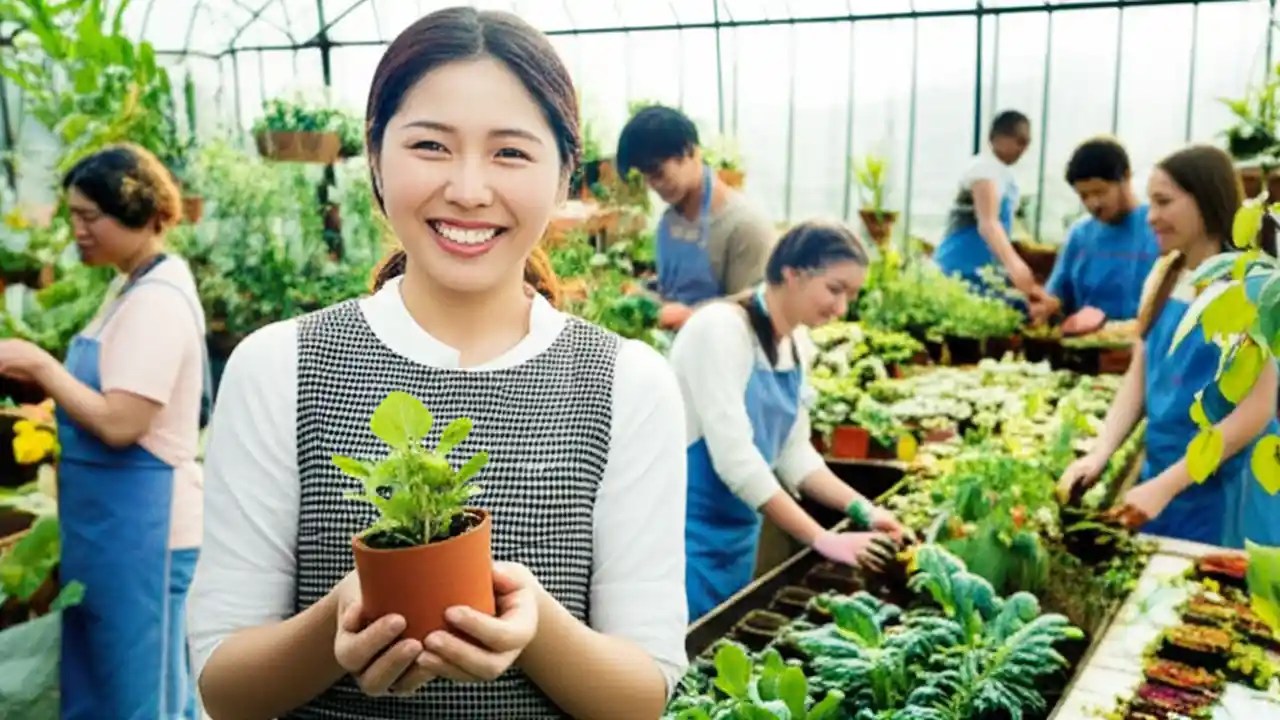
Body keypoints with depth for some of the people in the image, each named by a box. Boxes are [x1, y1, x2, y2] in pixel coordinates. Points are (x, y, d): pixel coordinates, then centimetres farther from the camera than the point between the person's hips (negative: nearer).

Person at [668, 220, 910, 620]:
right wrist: (822, 539, -25)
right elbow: (734, 456, -25)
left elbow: (793, 451, 10)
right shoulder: (721, 327, -19)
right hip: (688, 533, -8)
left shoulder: (798, 345, 5)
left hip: (739, 534, 8)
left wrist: (863, 510, -3)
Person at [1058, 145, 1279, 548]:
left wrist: (1165, 486, -19)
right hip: (1161, 472, 6)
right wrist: (1099, 454, -8)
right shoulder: (1163, 276, 4)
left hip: (1226, 489, -6)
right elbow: (1138, 374, 6)